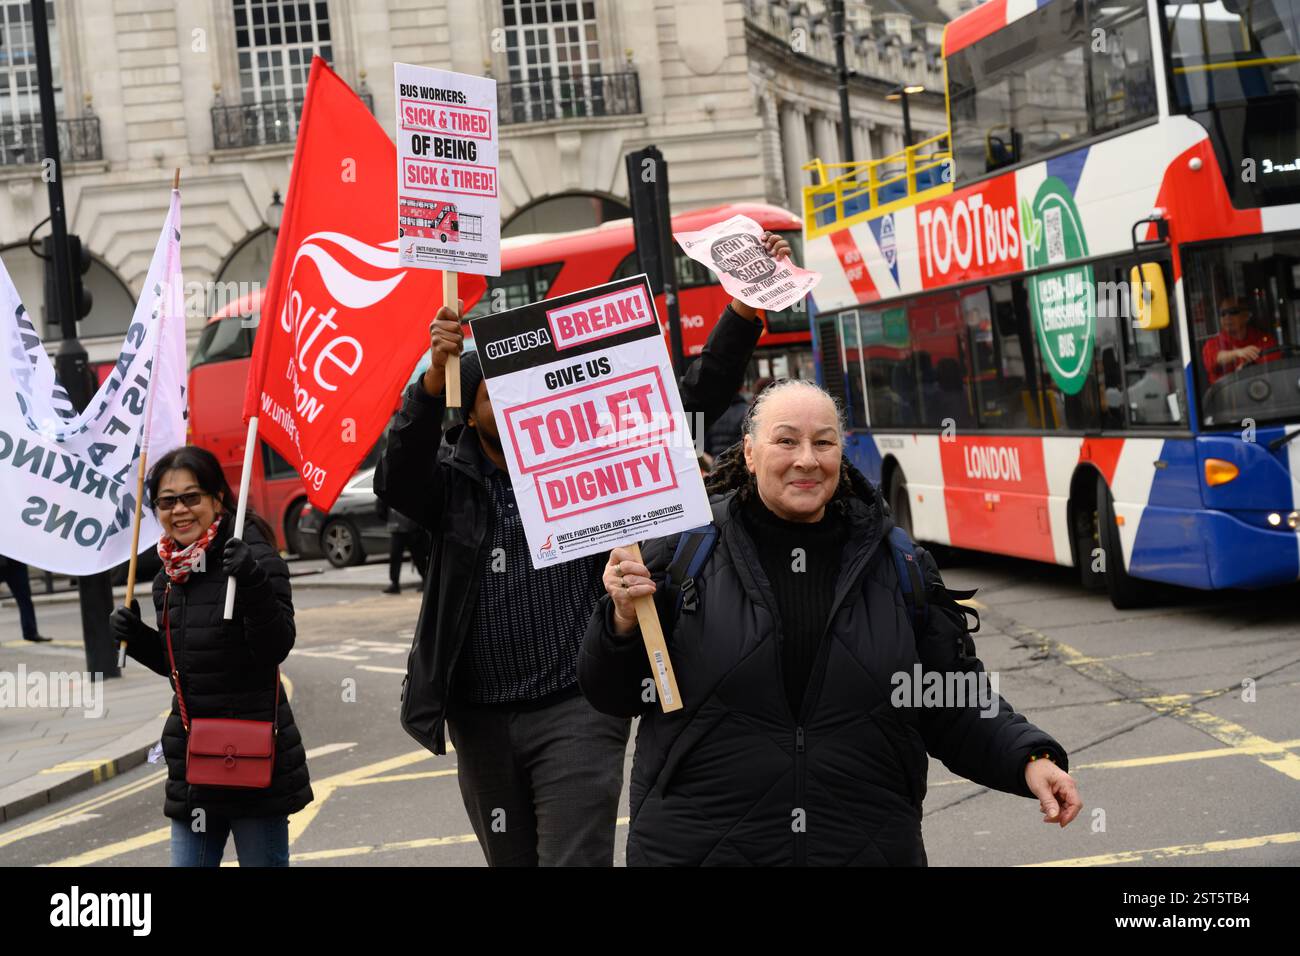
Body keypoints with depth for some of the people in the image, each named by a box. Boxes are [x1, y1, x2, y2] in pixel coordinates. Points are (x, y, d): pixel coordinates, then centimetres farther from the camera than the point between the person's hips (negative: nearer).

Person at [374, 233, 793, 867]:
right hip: (481, 722, 3)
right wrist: (436, 377, -34)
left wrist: (744, 311, -17)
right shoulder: (450, 481, 3)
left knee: (576, 859, -12)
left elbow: (687, 404, -4)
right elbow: (395, 478, -19)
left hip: (576, 715, -3)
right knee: (512, 861, 16)